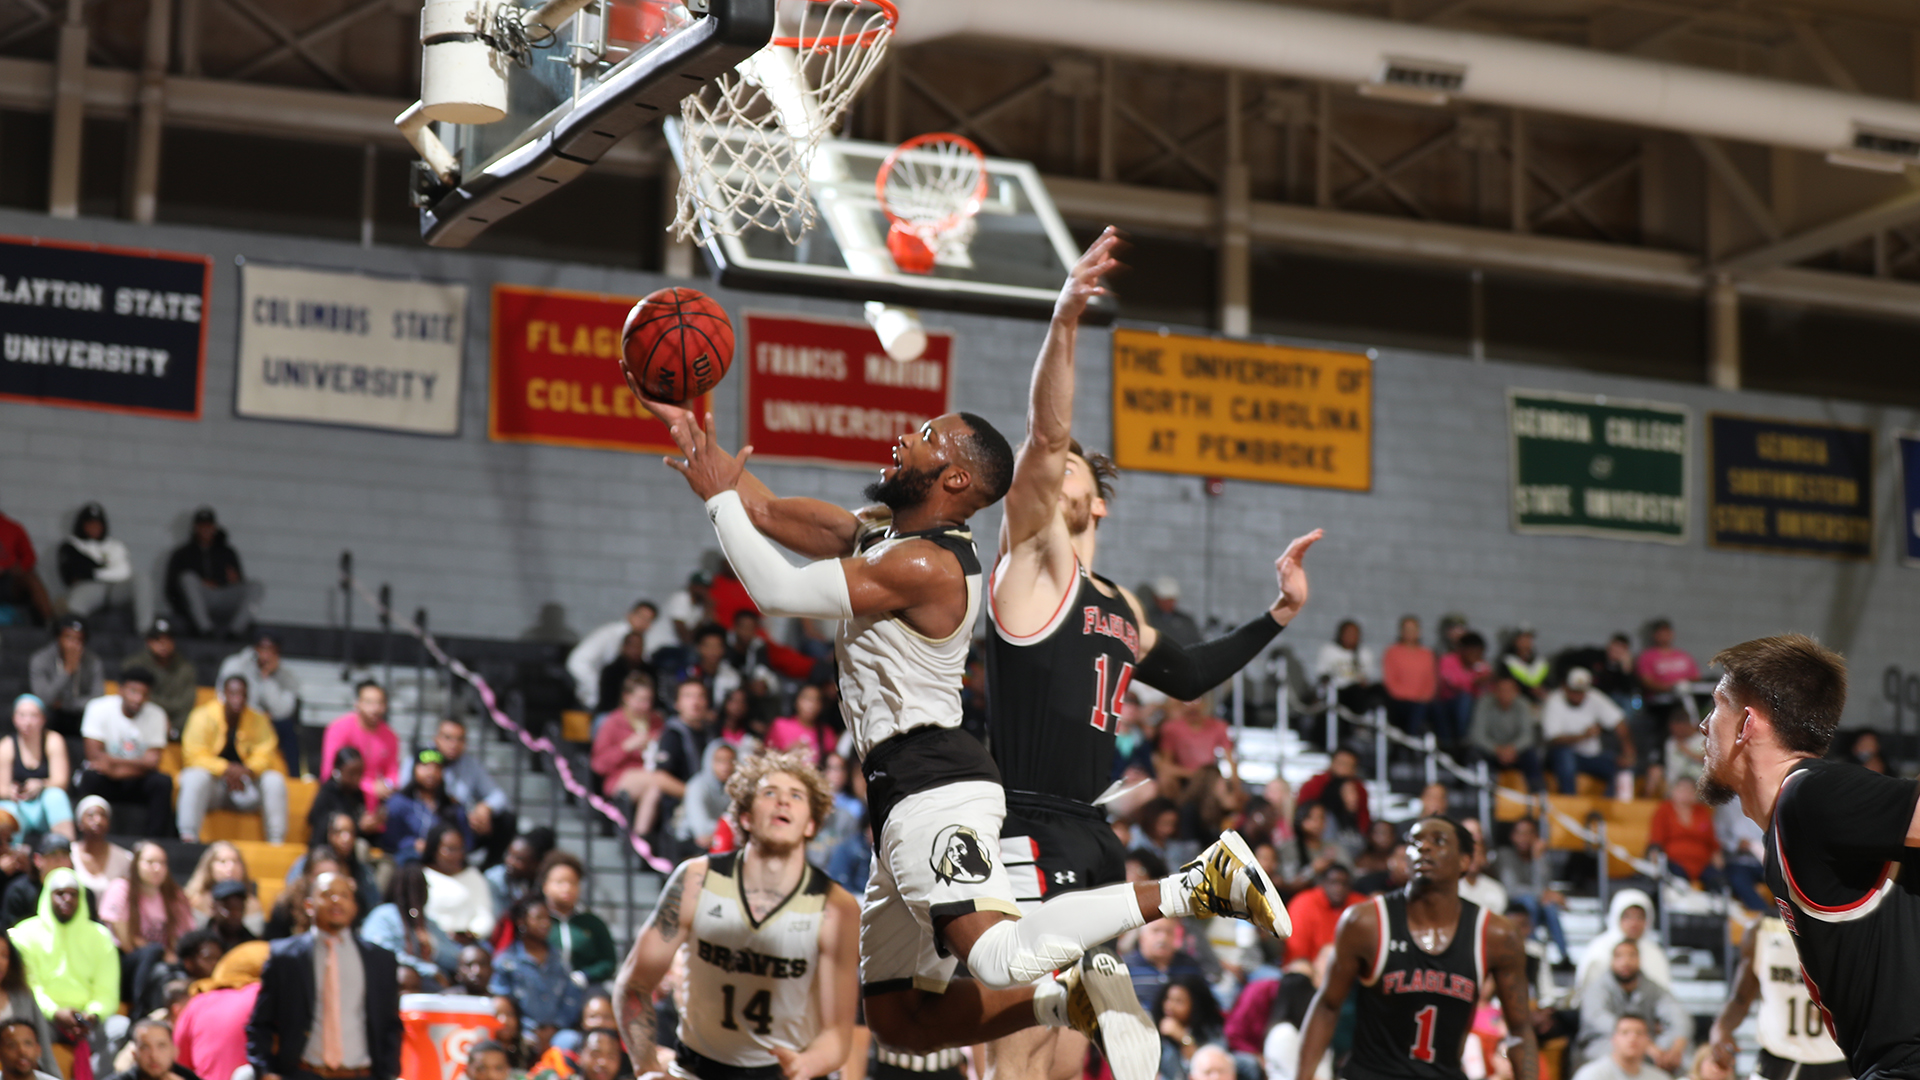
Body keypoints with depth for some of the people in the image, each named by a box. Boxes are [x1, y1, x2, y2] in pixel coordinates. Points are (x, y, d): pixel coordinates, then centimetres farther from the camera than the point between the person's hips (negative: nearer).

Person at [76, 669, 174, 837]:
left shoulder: (156, 716, -4)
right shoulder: (100, 708, -10)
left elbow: (151, 763, -12)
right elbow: (94, 754, -16)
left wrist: (112, 761, -28)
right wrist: (137, 764, -23)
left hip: (136, 783, 2)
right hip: (105, 781, -2)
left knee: (163, 782, -27)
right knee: (91, 777, -34)